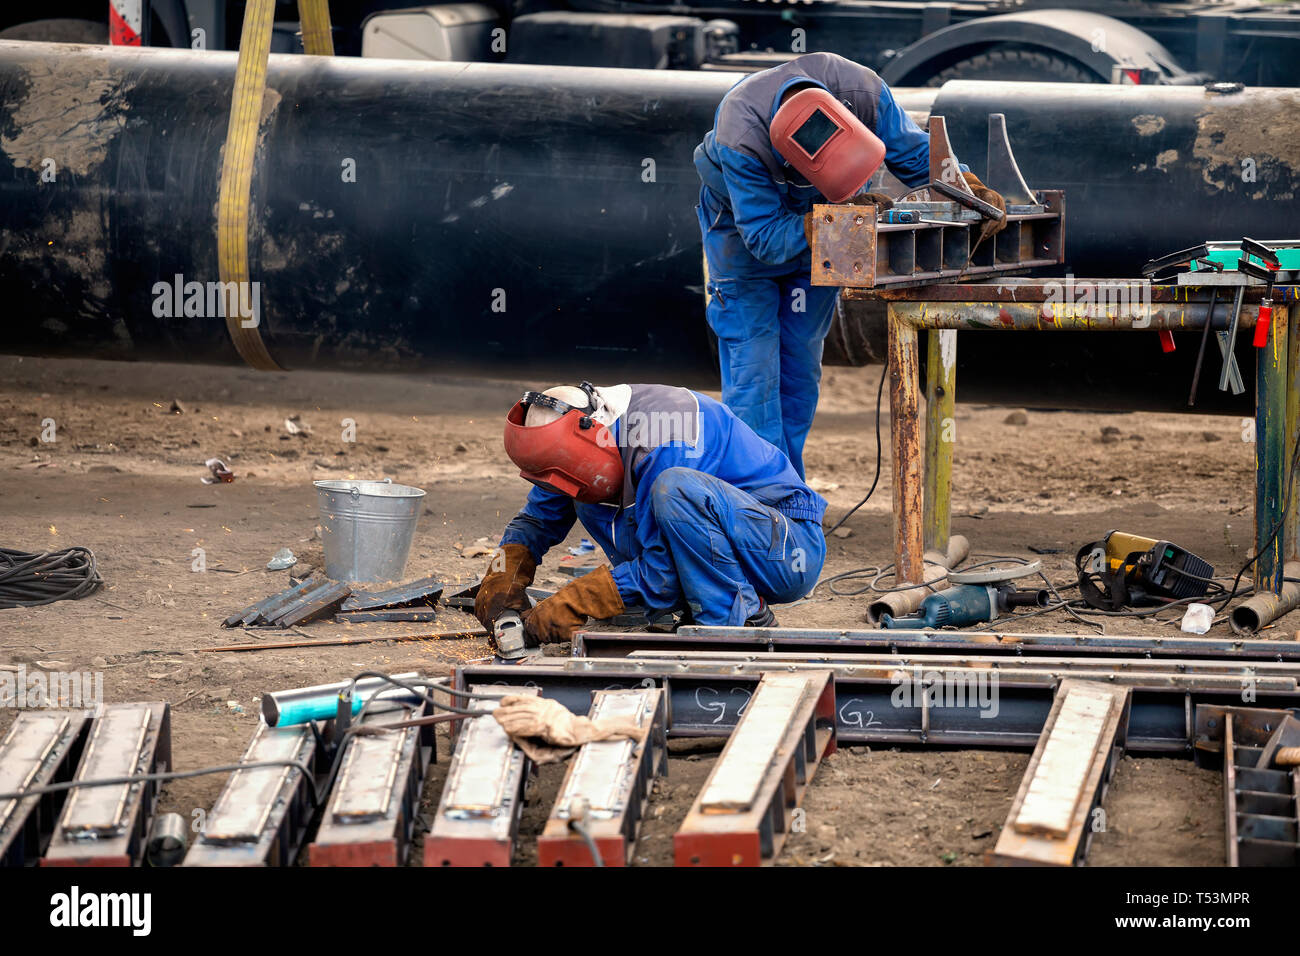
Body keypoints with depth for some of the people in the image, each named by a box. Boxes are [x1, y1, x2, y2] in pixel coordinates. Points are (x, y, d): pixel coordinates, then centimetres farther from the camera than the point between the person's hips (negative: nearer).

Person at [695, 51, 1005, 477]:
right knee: (753, 364, -13)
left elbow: (916, 153, -17)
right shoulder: (739, 140, -42)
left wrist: (973, 189, -33)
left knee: (801, 363, 5)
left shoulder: (863, 90, -32)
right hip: (743, 221, -4)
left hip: (820, 223, 4)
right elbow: (766, 238, -36)